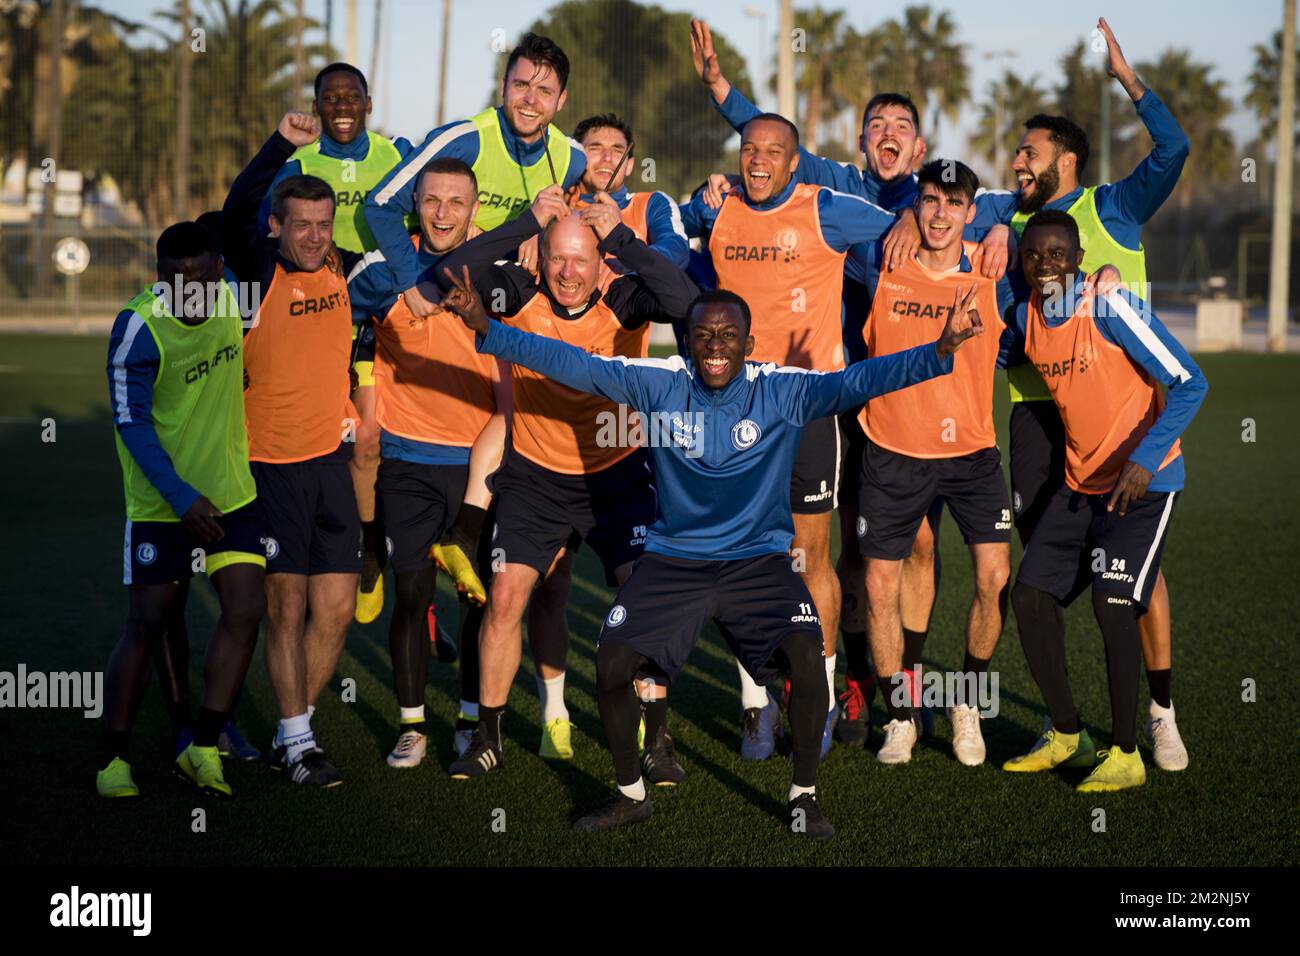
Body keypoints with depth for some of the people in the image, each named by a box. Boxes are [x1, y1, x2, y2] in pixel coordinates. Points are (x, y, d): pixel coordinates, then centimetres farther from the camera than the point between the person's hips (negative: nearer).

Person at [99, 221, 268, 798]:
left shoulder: (229, 298, -2)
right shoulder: (138, 327, -19)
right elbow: (131, 424, -18)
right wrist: (182, 498, -23)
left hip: (233, 492, 5)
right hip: (162, 503, -5)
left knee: (245, 610, -6)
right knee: (148, 626, -1)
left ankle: (203, 749, 3)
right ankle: (114, 759, 11)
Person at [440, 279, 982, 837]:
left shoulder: (783, 391, -12)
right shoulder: (659, 384, -7)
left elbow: (859, 381, -24)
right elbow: (572, 365, -10)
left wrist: (939, 351, -39)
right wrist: (486, 329, -20)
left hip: (760, 560, -1)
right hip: (672, 559, 2)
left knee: (807, 659, -23)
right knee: (611, 666, -12)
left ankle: (804, 797, 1)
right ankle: (630, 795, 14)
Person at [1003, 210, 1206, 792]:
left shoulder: (1112, 309, -20)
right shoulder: (1026, 318, 0)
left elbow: (1190, 384, -21)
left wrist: (1144, 461, -29)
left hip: (1144, 482, -7)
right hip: (1080, 482, 7)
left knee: (1113, 603, -17)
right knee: (1030, 593, 1)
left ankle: (1125, 755, -5)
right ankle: (1066, 737, 16)